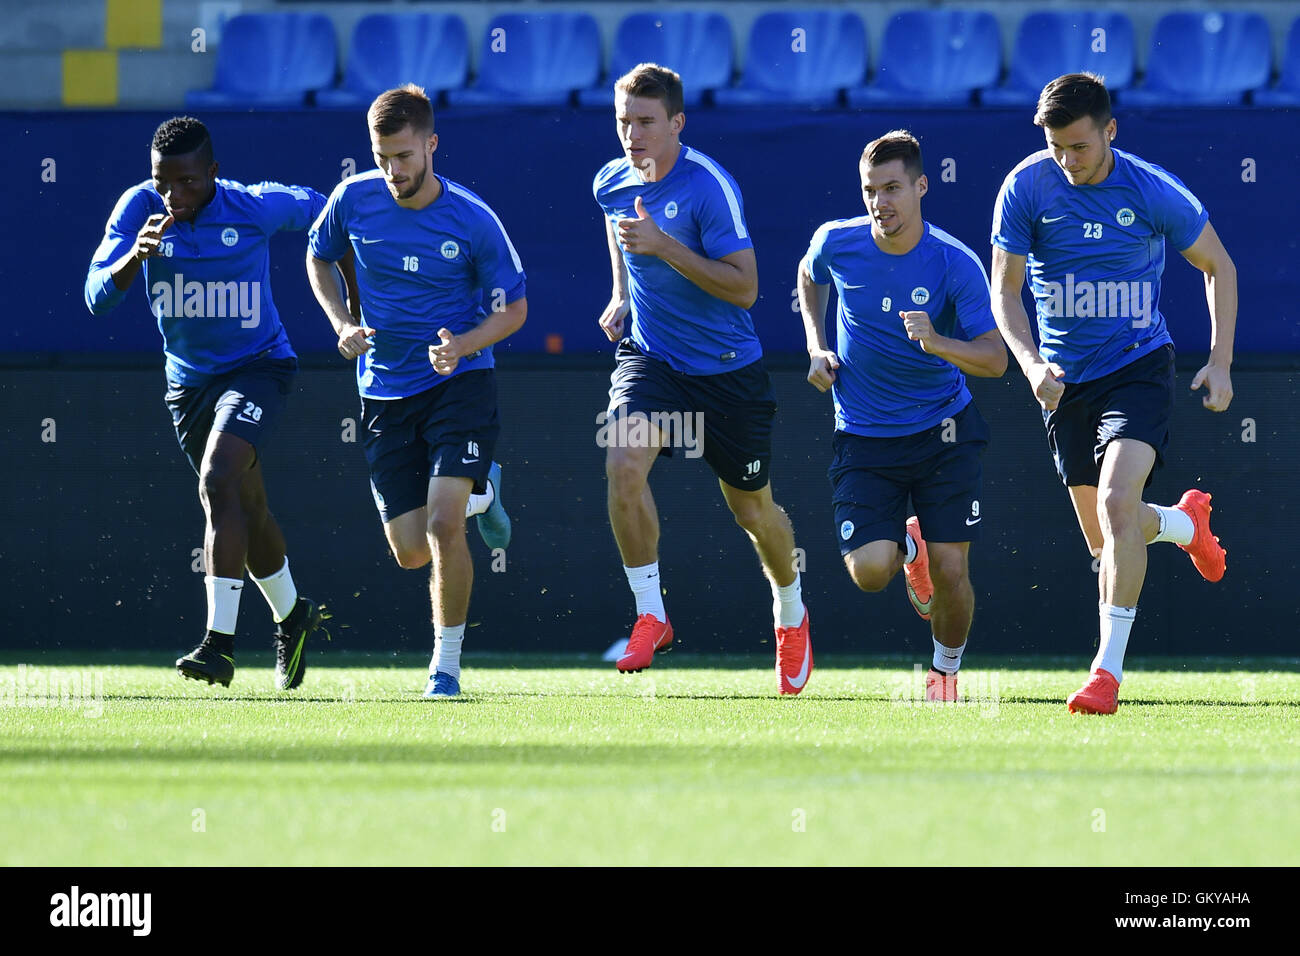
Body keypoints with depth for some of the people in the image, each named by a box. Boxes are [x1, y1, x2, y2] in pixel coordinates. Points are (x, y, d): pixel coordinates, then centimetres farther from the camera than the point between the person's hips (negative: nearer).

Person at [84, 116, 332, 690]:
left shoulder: (257, 208, -18)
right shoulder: (140, 208, -12)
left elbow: (320, 209, 3)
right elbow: (97, 298, -17)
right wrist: (136, 255, -37)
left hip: (258, 366, -4)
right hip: (188, 379, 4)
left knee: (218, 483, -25)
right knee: (246, 510, 16)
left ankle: (220, 643, -27)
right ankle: (292, 616, 42)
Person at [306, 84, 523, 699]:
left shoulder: (473, 221, -13)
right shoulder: (354, 199, -6)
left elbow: (514, 308, -2)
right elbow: (318, 259, 15)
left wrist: (463, 345, -21)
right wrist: (342, 324, -2)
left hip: (459, 383, -3)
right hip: (385, 390, 4)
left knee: (442, 526, -20)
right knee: (411, 551, 2)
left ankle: (446, 665, -3)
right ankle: (479, 493, 37)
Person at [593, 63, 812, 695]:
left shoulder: (709, 187, -20)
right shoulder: (611, 183, -2)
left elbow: (744, 287, -22)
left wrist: (663, 246, -29)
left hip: (728, 369, -3)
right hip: (650, 355, 3)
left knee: (753, 509, 10)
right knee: (623, 462, -25)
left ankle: (791, 615, 39)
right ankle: (650, 614, -13)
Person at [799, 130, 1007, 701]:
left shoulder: (956, 265, -15)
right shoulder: (836, 244, -7)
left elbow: (995, 359, -15)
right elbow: (809, 277, 19)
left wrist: (937, 343, -34)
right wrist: (818, 349, 6)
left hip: (943, 431, -1)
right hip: (864, 436, 1)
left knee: (951, 574, -7)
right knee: (869, 569, -15)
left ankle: (945, 671, 24)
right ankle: (907, 547, 23)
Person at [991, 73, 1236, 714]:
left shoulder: (1153, 192, -13)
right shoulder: (1026, 188, -10)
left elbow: (1218, 266, 2)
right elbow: (1005, 290, -5)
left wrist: (1220, 362, -6)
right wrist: (1031, 364, -23)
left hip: (1138, 366, -3)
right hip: (1066, 381, 3)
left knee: (1116, 503, -25)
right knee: (1102, 538, 11)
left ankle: (1108, 669, -21)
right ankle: (1186, 523, 46)